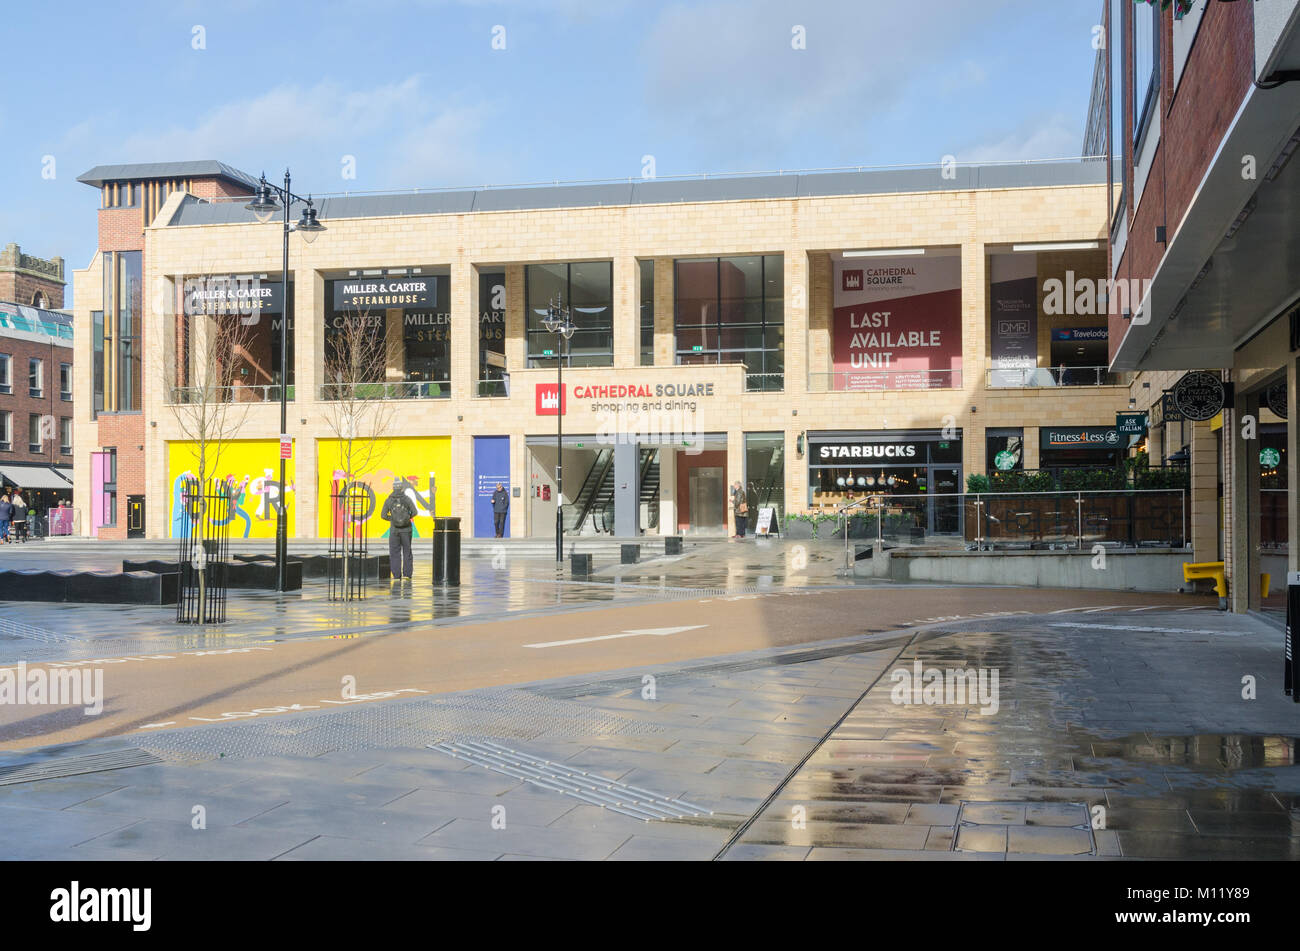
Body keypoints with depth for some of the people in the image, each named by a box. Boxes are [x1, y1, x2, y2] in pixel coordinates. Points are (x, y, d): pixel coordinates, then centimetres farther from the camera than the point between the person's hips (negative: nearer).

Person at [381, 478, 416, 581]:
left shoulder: (388, 500, -4)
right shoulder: (406, 499, -6)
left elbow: (383, 515, -4)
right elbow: (414, 512, -10)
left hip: (394, 530, 0)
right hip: (406, 529, 0)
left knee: (394, 552, 6)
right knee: (407, 551, 11)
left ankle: (396, 574, 2)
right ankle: (407, 573, 10)